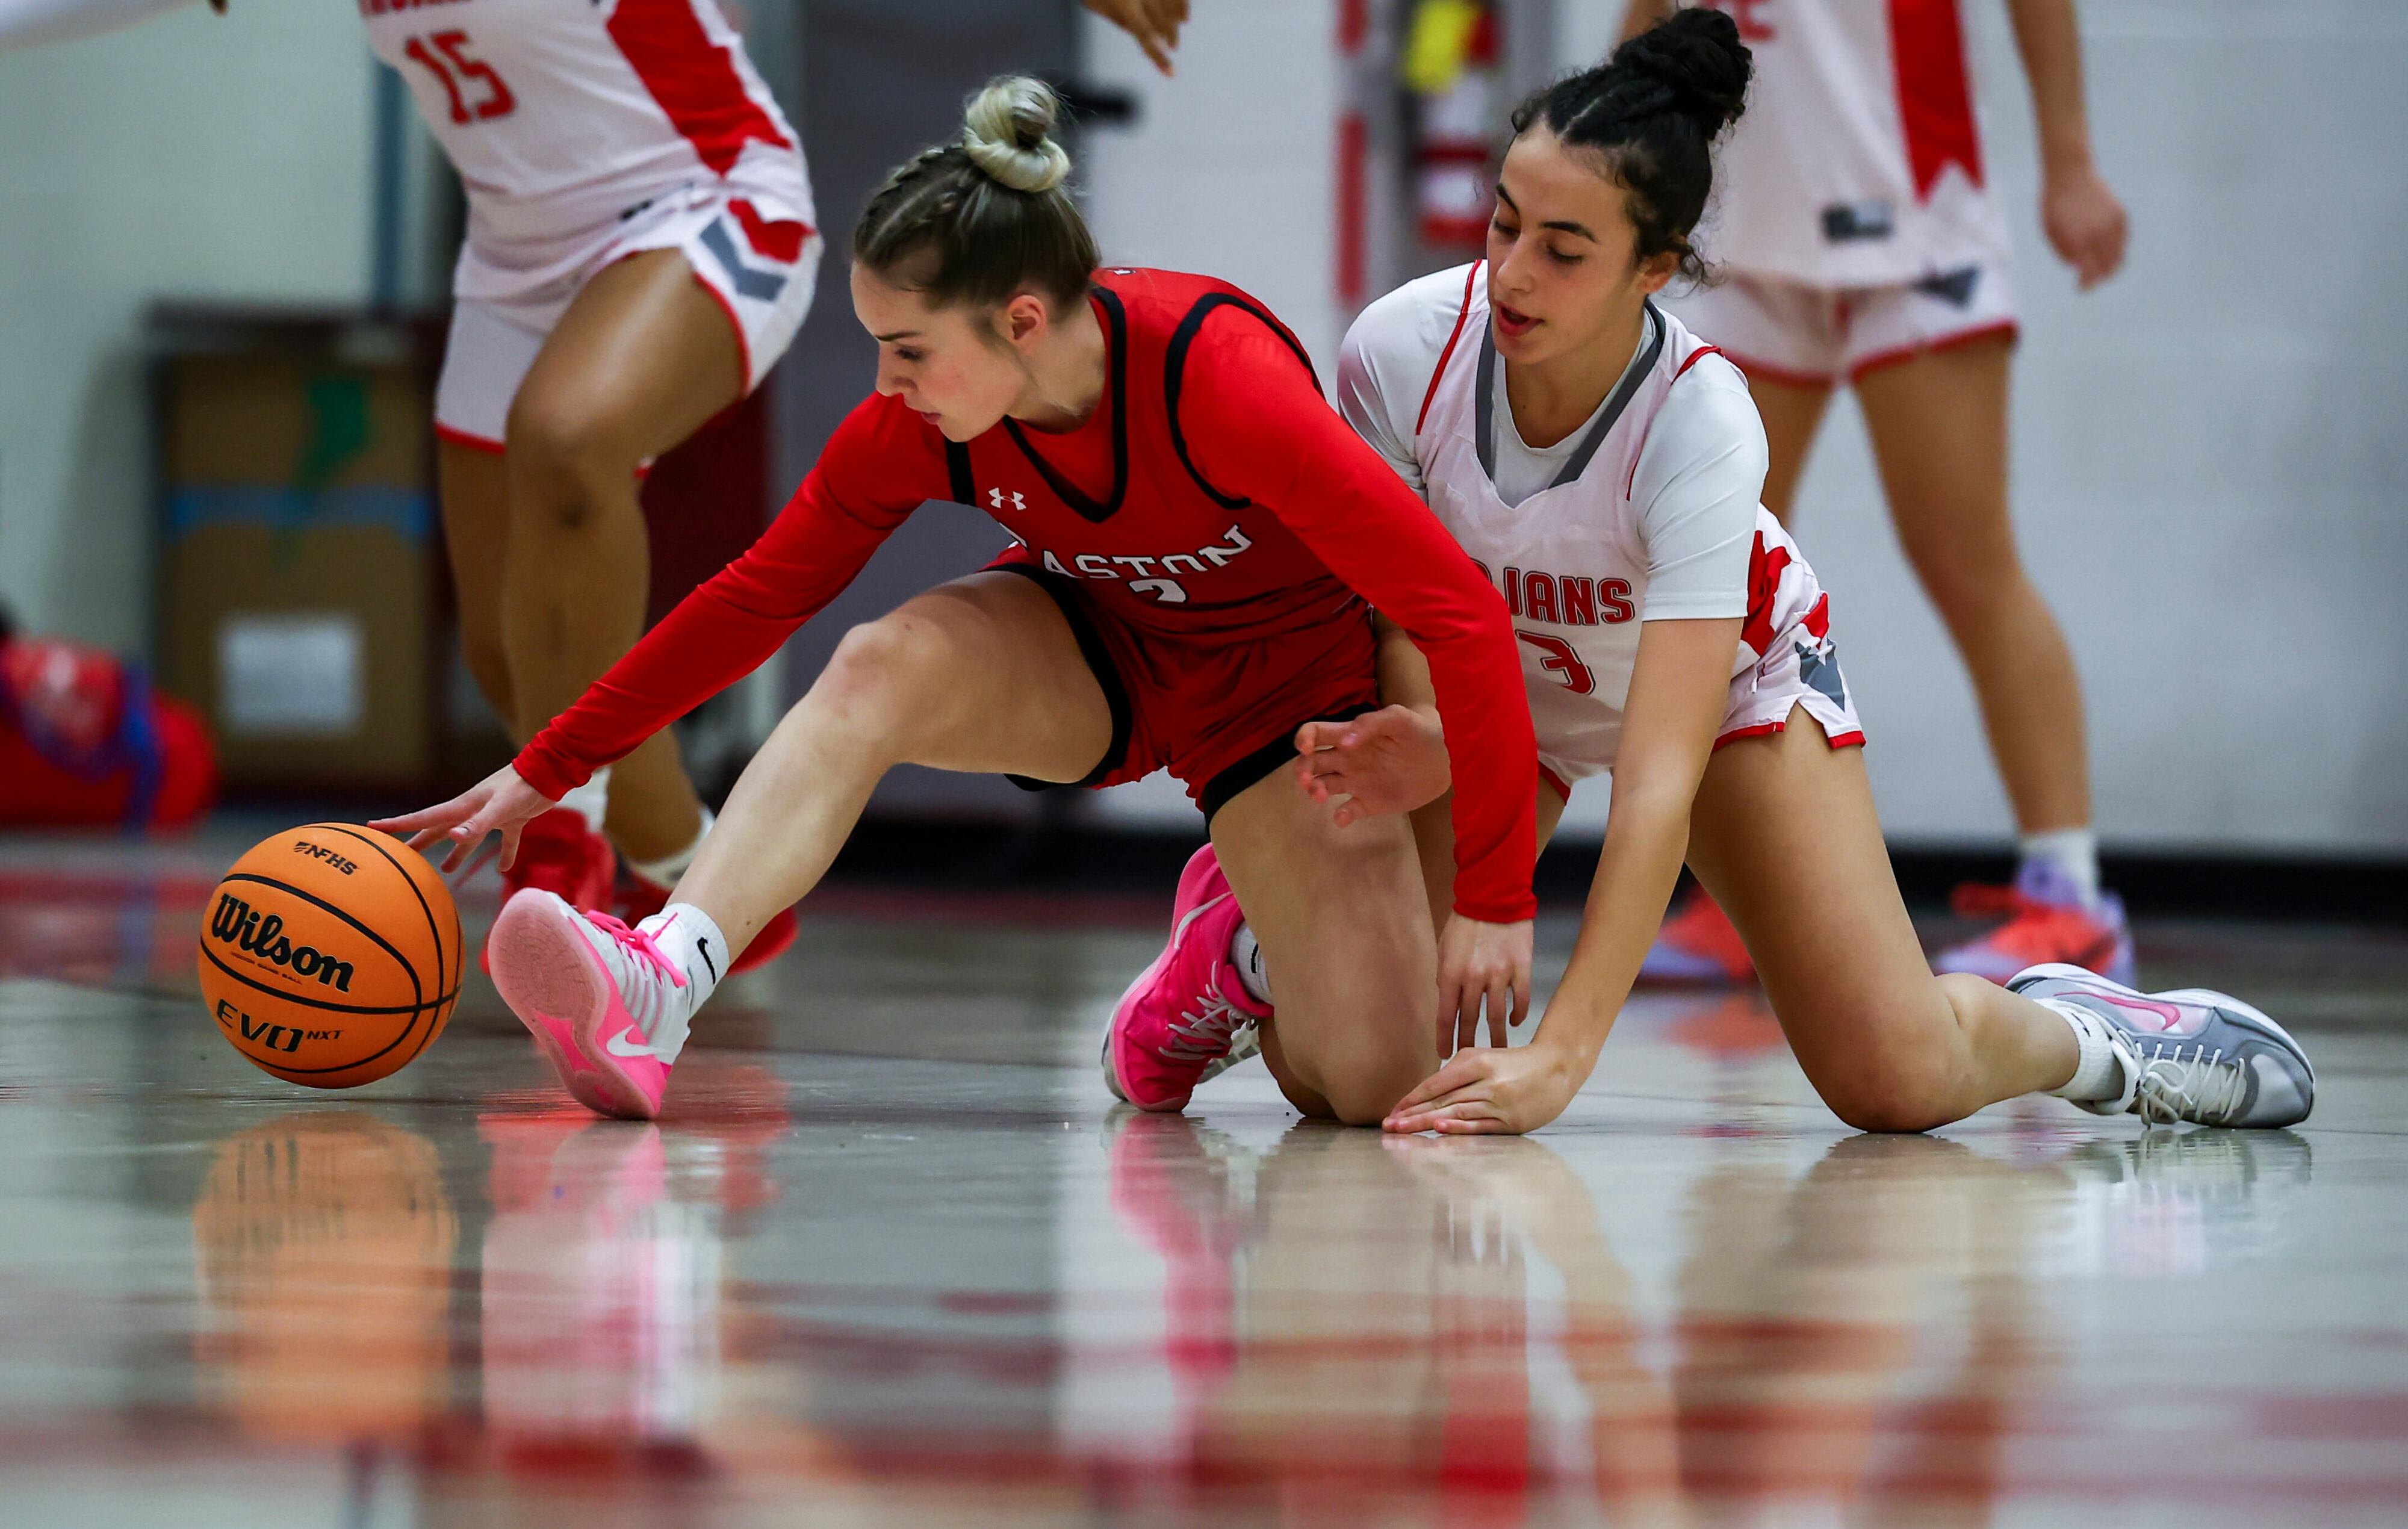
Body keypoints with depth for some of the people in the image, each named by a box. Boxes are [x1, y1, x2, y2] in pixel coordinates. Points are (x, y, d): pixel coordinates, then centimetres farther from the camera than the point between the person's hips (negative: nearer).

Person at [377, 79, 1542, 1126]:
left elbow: (1458, 610, -34)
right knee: (879, 667, -31)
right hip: (1094, 643, 3)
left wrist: (1492, 901, -33)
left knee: (1370, 1085, -17)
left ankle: (1241, 949, 18)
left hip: (1288, 680, -3)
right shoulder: (914, 426, -20)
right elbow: (758, 596, -5)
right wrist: (546, 771, -6)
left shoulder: (1219, 376, -36)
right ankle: (656, 988, -44)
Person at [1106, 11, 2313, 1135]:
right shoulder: (1400, 351, -30)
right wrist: (1424, 746, -45)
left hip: (1722, 671, -2)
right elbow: (1409, 626, -19)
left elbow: (1660, 781, -41)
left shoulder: (1702, 426, -37)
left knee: (1901, 1085, -13)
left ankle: (2057, 1027, 20)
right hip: (1491, 681, 2)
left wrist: (1560, 1056, -50)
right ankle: (1251, 942, 18)